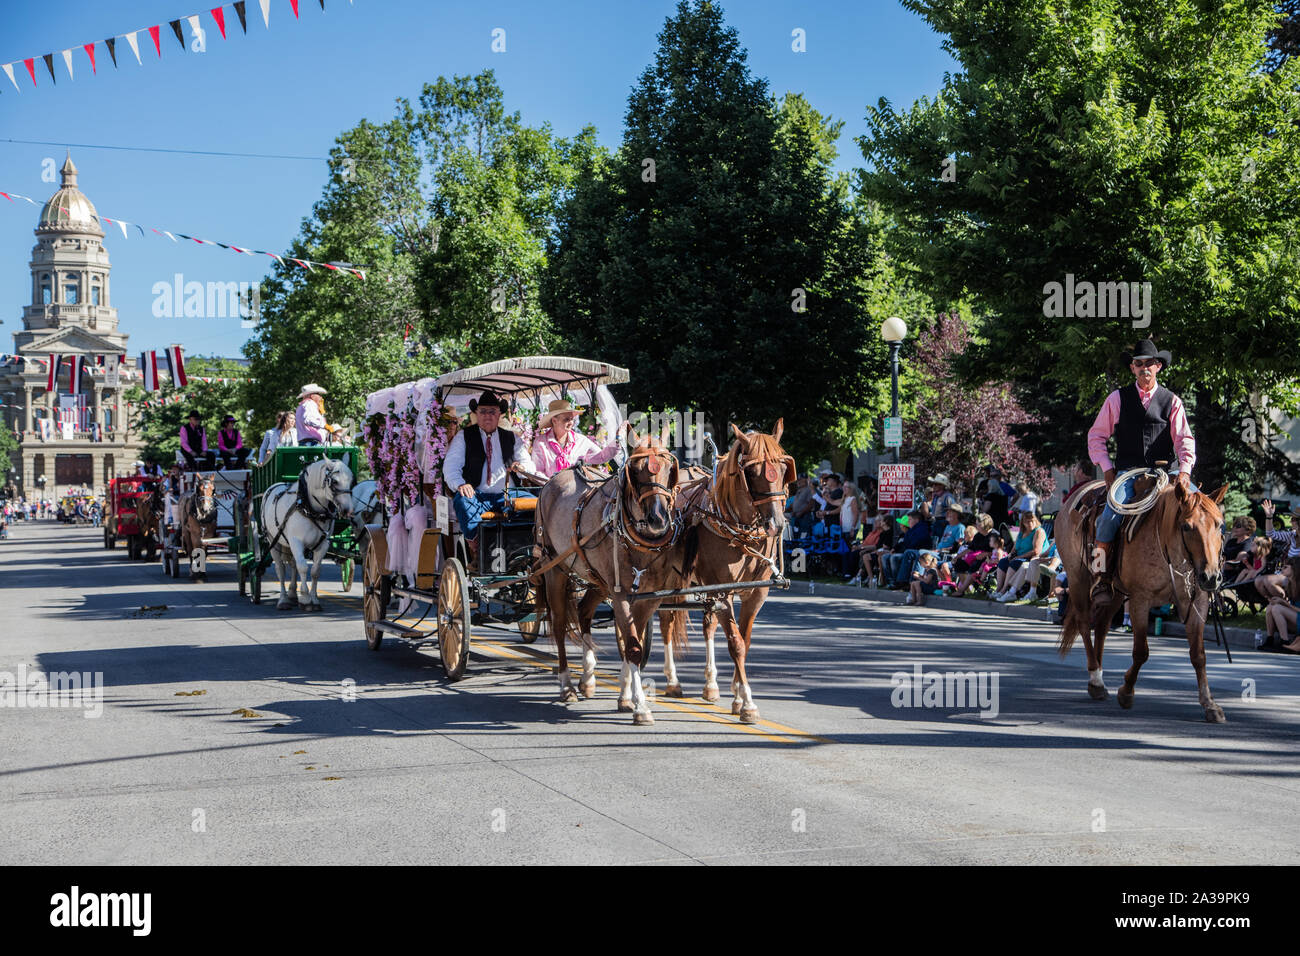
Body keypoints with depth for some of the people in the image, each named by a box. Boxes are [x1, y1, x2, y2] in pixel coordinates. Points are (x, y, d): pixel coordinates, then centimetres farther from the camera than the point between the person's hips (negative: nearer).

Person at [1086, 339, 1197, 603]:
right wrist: (1107, 468, -1)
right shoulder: (1118, 398, 9)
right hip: (1129, 471, -1)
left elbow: (1184, 439, 2)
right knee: (1111, 514, -28)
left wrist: (1185, 470, -16)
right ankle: (1101, 578, -18)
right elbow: (1096, 435, 11)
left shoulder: (1172, 402, 11)